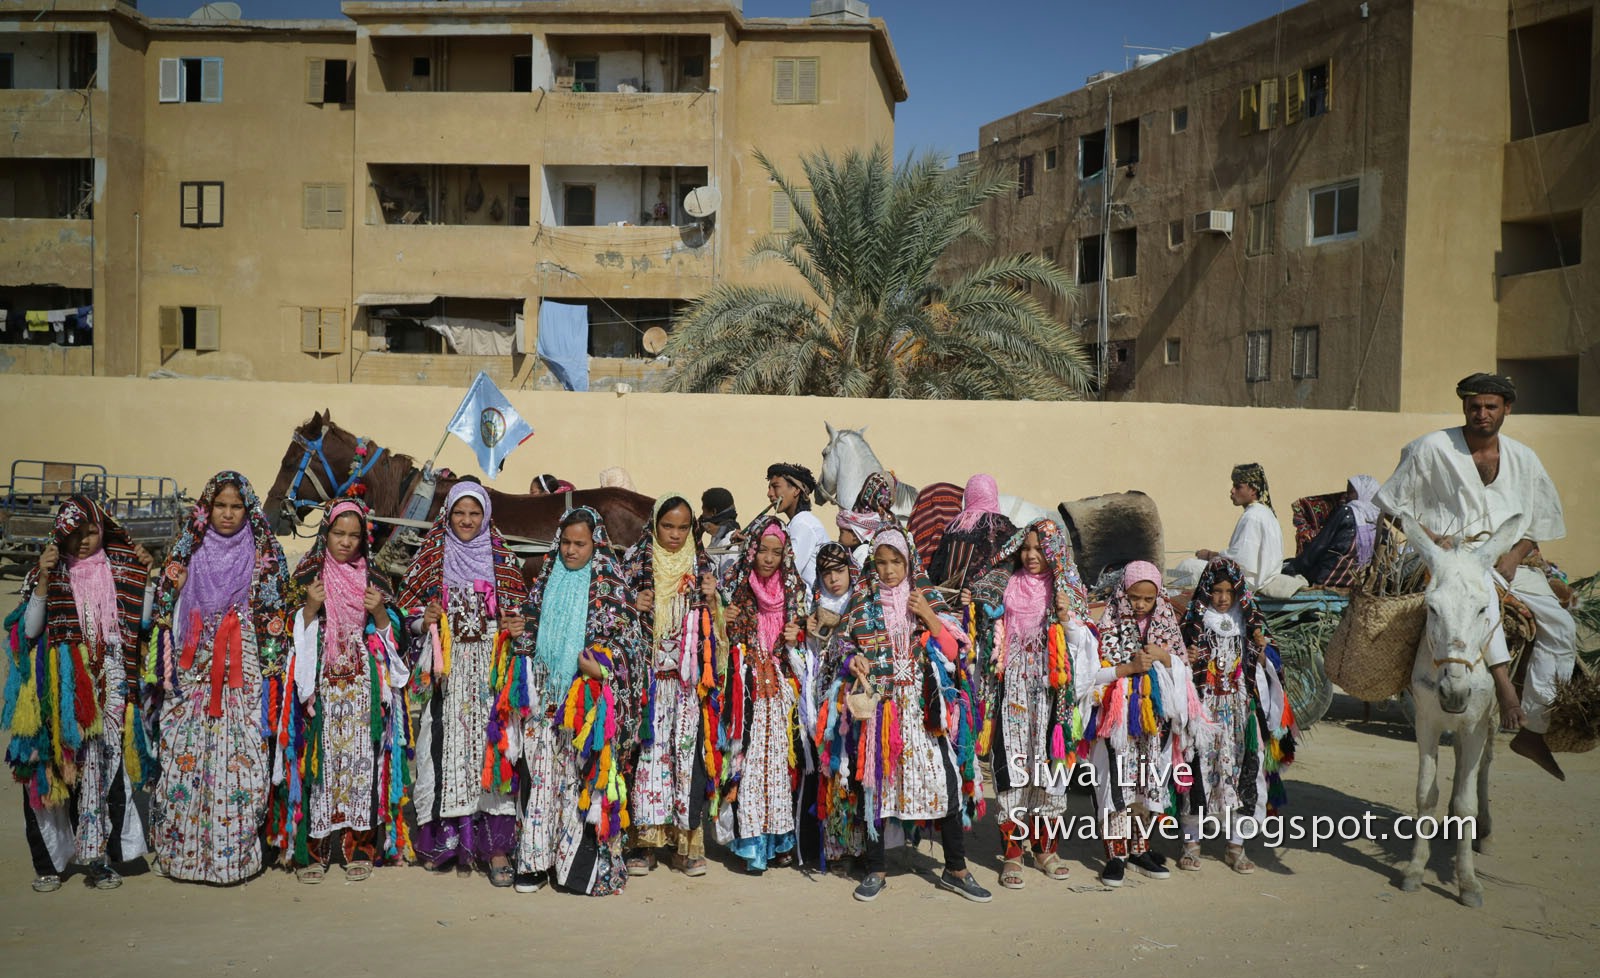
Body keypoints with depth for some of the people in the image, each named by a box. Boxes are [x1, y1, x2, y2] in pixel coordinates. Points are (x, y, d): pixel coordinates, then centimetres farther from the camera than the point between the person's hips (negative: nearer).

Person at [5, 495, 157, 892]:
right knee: (65, 768, -4)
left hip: (109, 685, 1)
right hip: (65, 688, -1)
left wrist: (148, 577, -4)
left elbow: (142, 622, 6)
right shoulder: (50, 572, 5)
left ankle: (101, 857, 5)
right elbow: (30, 630, -4)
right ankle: (48, 862, 4)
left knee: (109, 765, -3)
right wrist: (44, 580, -12)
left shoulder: (122, 569, 8)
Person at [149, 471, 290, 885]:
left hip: (241, 672, -2)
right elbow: (166, 608, 10)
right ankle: (183, 850, 12)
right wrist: (163, 667, -1)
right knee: (186, 753, 0)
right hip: (191, 671, 2)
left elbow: (273, 613, 3)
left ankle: (234, 852, 4)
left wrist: (271, 671, -2)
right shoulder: (189, 550, 9)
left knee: (239, 754, -5)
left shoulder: (263, 555, 4)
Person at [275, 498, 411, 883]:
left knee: (362, 759, -3)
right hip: (320, 686, -1)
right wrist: (310, 606, -12)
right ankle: (311, 852, 2)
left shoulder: (375, 579, 12)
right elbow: (296, 632, 5)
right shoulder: (308, 576, 8)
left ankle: (360, 848, 6)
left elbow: (391, 634, 10)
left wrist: (379, 612, -9)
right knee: (319, 759, -6)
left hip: (364, 689, 1)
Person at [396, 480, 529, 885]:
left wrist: (517, 627, -6)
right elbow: (407, 612, 11)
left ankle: (495, 844, -4)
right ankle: (443, 839, 9)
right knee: (445, 749, -3)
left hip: (490, 668, 0)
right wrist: (422, 621, -9)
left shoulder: (502, 561, 11)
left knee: (490, 746, -6)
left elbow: (518, 611, 14)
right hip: (444, 672, 0)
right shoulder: (430, 559, 10)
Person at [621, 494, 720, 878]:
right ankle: (643, 839, 6)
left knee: (688, 750, -2)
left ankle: (687, 841, 5)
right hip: (646, 674, -1)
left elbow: (713, 627, 11)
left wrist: (710, 600, -7)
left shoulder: (702, 565, 10)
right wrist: (632, 608, -11)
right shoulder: (634, 560, 6)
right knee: (646, 748, -3)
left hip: (688, 677, 1)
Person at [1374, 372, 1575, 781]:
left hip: (1508, 561, 5)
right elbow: (1393, 503, 2)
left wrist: (1514, 555, -4)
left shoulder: (1523, 458, 10)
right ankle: (1503, 682, -46)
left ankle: (1532, 728, -6)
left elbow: (1539, 521, 16)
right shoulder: (1432, 448, -1)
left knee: (1561, 625, -12)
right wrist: (1434, 538, -12)